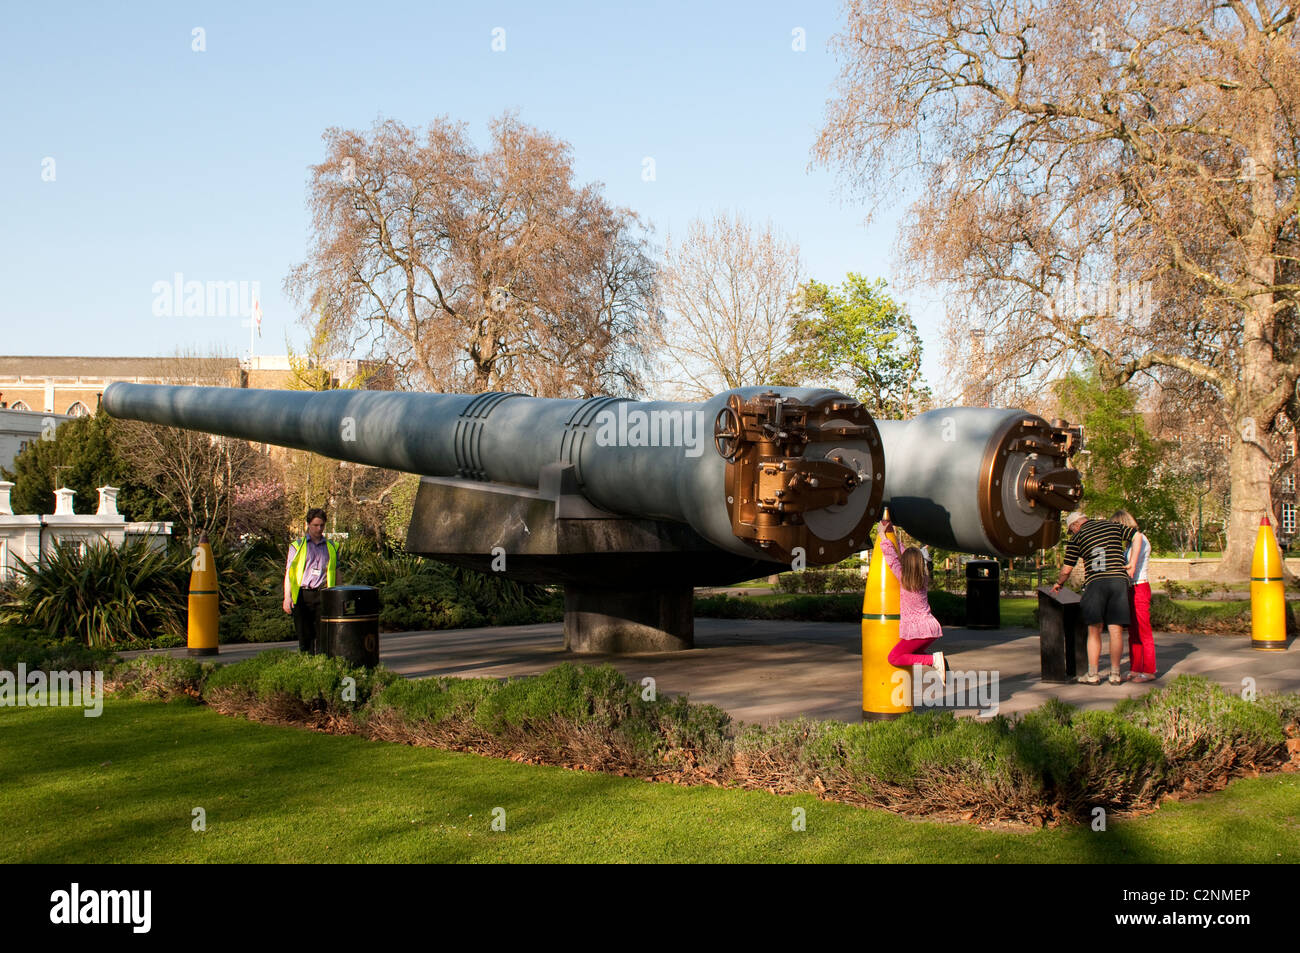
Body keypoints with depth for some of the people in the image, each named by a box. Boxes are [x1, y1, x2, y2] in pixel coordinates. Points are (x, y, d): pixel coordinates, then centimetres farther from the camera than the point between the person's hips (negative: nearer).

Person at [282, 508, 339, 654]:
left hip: (323, 595, 1)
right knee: (304, 634, 2)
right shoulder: (297, 546, 8)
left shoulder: (331, 547, 15)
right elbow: (289, 572, 3)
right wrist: (287, 597, -8)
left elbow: (336, 572, 19)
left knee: (322, 634, -7)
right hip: (302, 595, -1)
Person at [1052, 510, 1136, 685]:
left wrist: (1059, 584, 28)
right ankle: (1115, 674, 6)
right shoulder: (1112, 526, 18)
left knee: (1094, 631, 6)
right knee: (1116, 630, 3)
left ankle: (1093, 674, 5)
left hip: (1095, 581, -2)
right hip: (1119, 579, 2)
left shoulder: (1077, 537, 9)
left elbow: (1066, 570, 9)